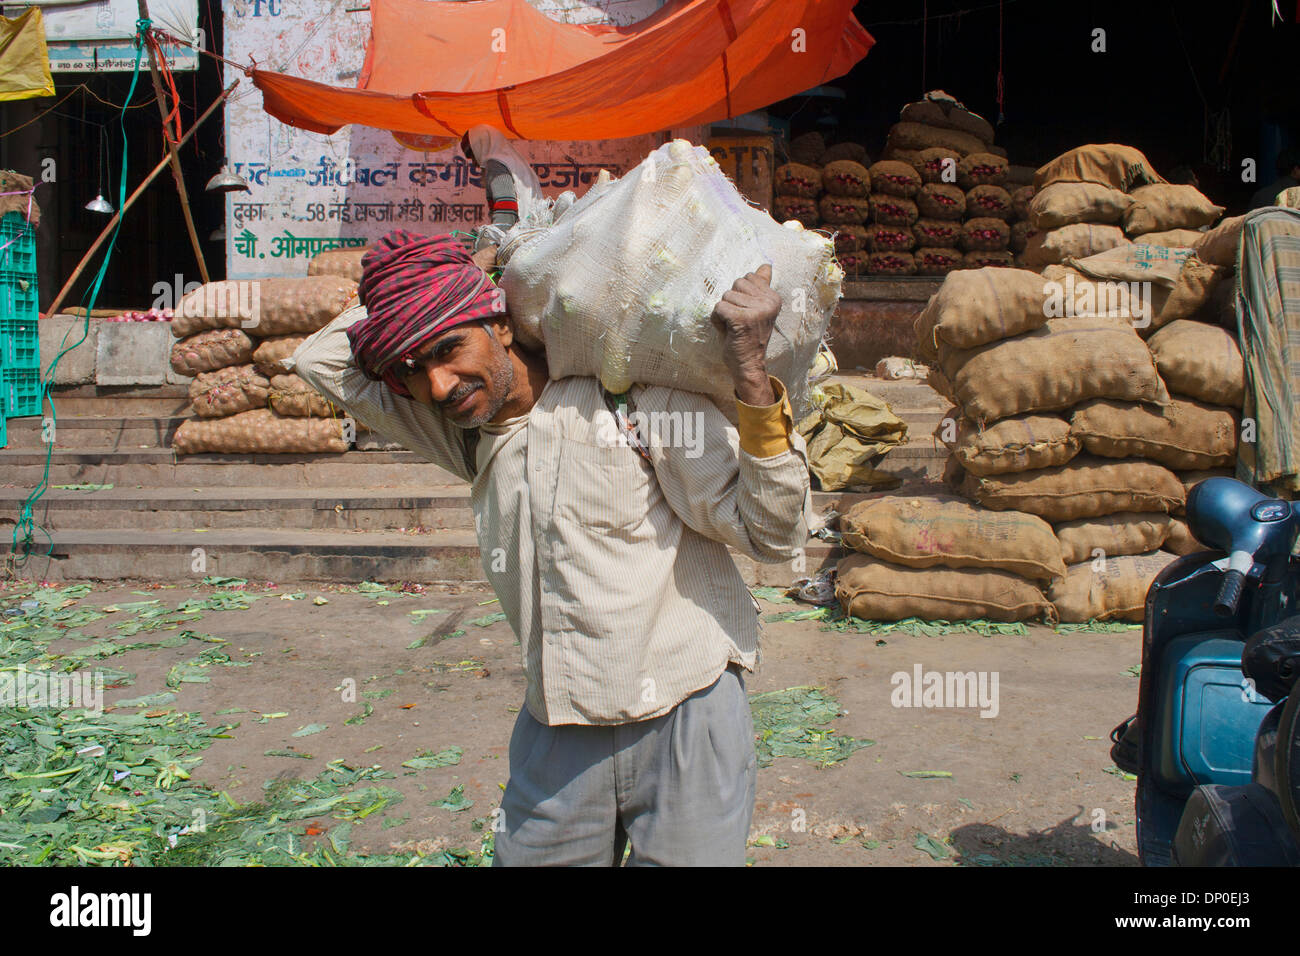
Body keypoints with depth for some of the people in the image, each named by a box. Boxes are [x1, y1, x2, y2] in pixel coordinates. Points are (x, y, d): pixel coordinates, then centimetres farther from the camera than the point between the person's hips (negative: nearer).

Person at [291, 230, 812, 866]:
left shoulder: (638, 402, -12)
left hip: (684, 723, -5)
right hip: (555, 734, 5)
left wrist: (751, 371, -27)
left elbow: (773, 536, -14)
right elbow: (321, 361, 12)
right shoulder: (467, 432, 6)